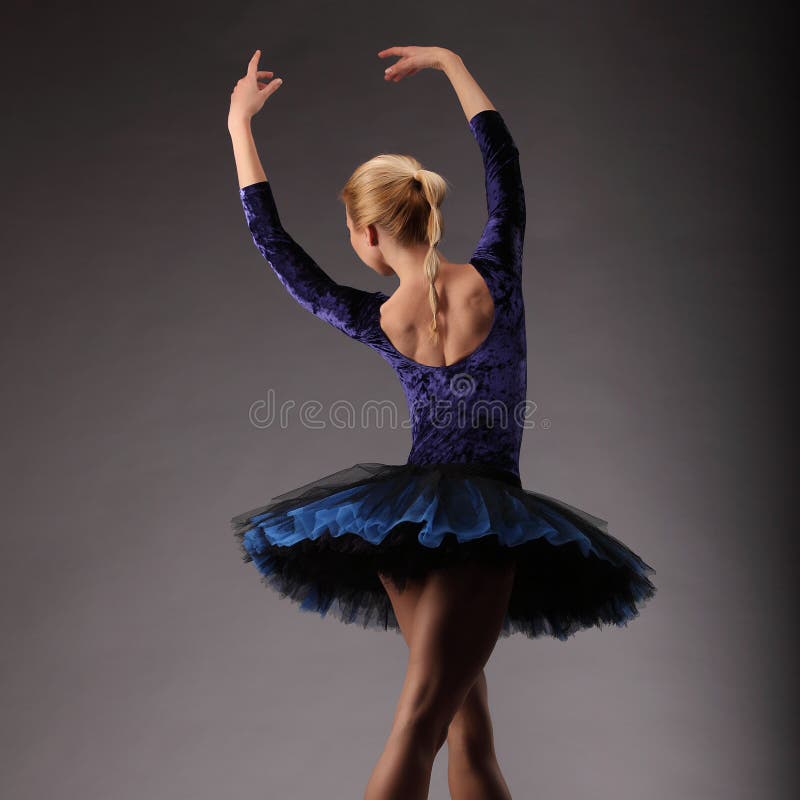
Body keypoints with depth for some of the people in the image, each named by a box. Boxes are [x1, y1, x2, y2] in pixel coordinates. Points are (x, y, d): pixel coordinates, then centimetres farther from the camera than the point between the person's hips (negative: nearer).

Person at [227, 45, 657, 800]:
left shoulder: (374, 321, -6)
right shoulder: (492, 280, -8)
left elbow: (274, 244, 5)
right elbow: (504, 163, 8)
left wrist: (240, 125, 14)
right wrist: (450, 61, 20)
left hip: (404, 514, 3)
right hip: (485, 522, -2)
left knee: (469, 728, 15)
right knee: (418, 722, -4)